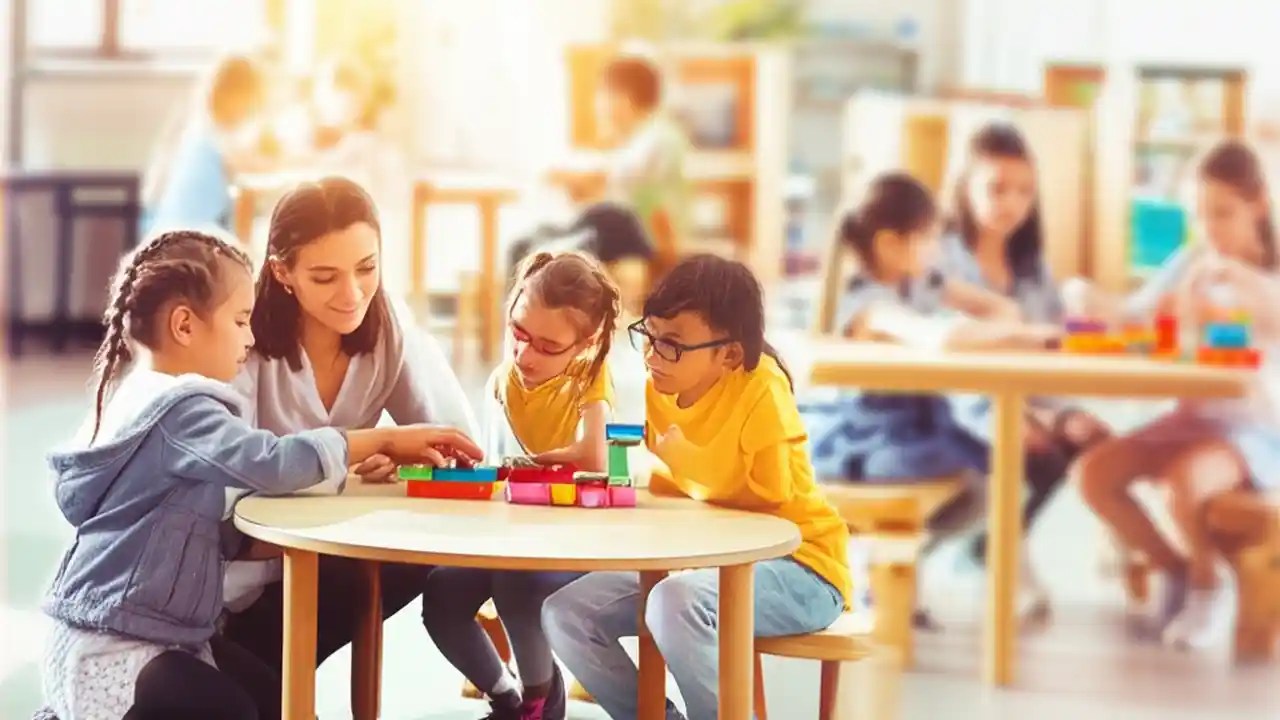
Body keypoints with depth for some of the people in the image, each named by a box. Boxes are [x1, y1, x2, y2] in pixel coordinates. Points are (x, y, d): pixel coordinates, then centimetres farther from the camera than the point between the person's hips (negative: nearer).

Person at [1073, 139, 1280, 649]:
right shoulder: (1190, 263, 8)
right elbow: (1128, 321, 9)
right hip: (1190, 417, 5)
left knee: (1183, 480, -35)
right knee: (1093, 472, -17)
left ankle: (1206, 583, -3)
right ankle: (1177, 571, 5)